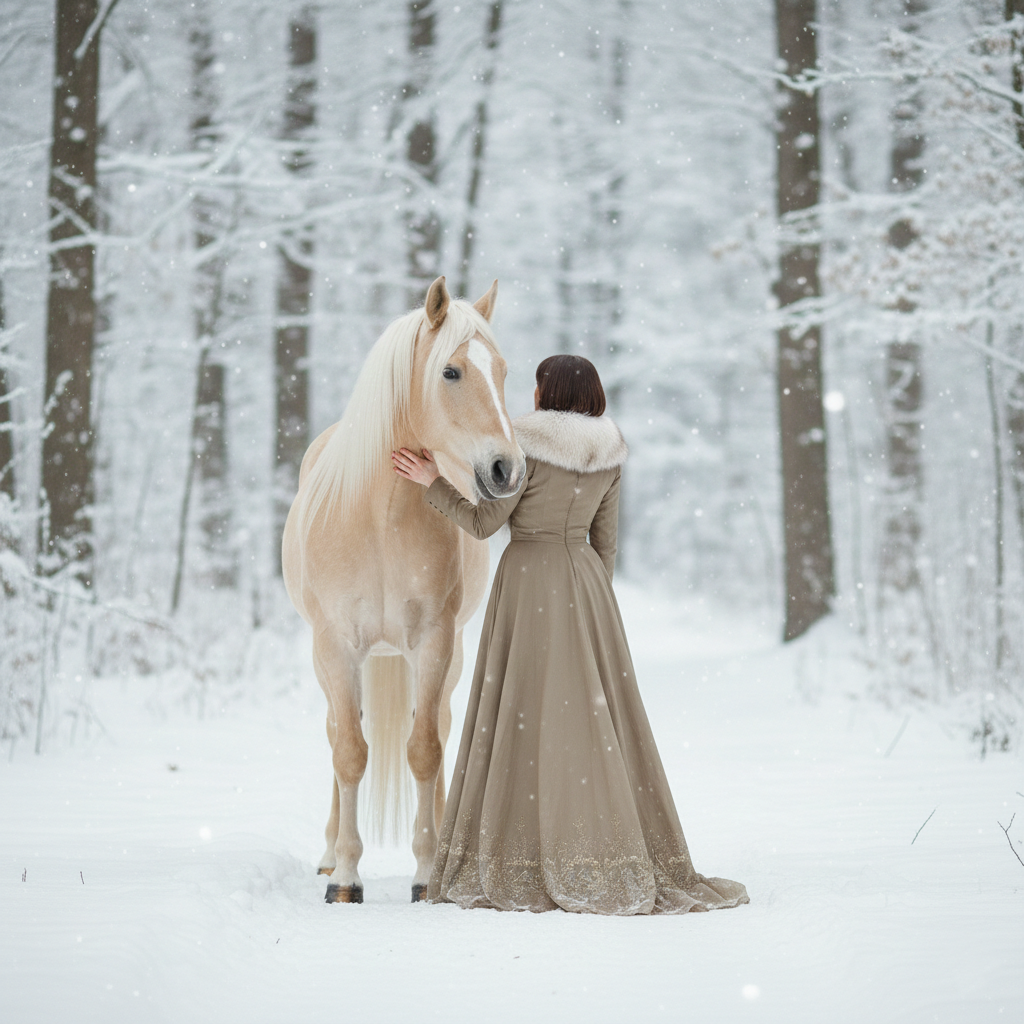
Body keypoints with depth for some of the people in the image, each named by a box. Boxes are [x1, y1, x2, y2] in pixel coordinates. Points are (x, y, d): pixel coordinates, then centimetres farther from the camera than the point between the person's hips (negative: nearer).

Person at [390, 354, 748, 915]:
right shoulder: (608, 454, 6)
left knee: (528, 712, -2)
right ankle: (614, 861, 7)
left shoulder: (528, 445, -11)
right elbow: (606, 538, 11)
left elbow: (483, 522, -9)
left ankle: (523, 871, -2)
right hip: (586, 579, 5)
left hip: (529, 577, -5)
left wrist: (434, 482, 1)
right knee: (593, 713, 7)